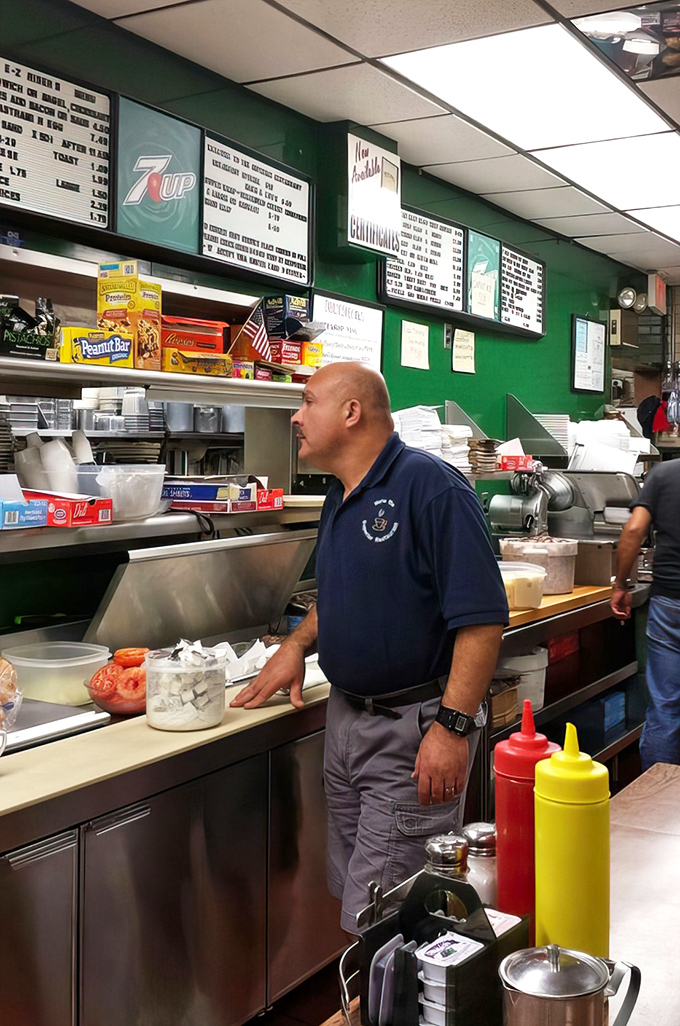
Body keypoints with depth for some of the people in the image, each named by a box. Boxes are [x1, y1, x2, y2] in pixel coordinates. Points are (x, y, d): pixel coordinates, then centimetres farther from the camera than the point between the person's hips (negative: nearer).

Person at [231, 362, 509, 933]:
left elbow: (482, 617, -21)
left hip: (414, 731, -9)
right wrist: (298, 644, 12)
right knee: (350, 890, 19)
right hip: (346, 718, 9)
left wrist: (453, 726, -25)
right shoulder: (340, 499, 12)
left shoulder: (431, 487, -16)